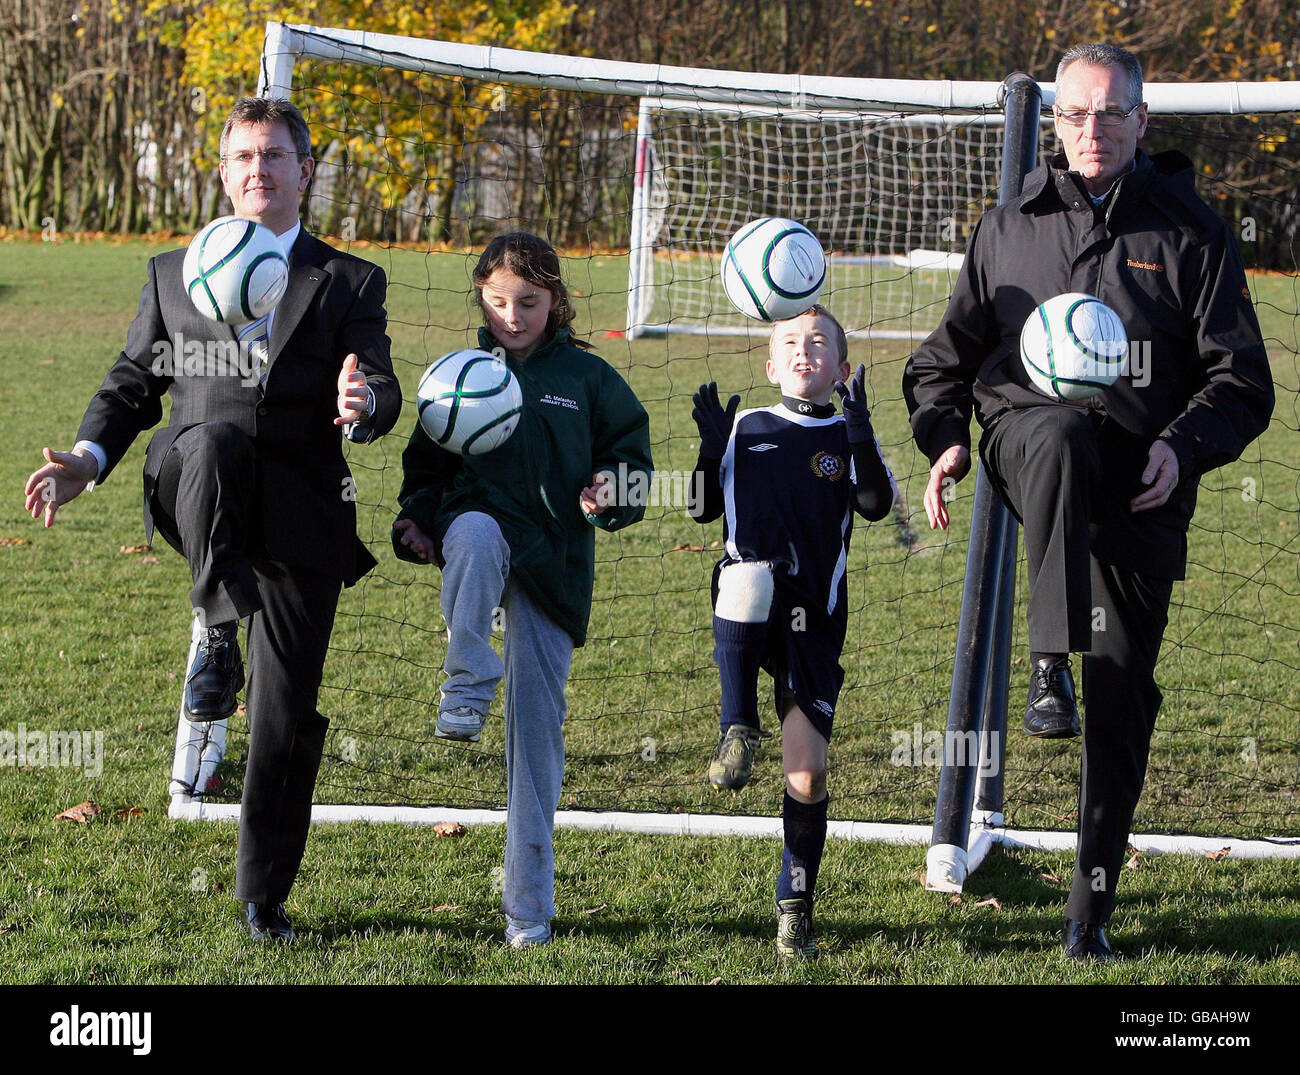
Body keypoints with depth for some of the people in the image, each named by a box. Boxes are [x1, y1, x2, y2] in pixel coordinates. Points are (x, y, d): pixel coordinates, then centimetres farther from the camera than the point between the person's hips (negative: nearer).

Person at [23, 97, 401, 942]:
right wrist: (88, 459, -3)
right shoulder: (174, 274, 16)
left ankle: (265, 897, 17)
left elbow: (383, 395, -2)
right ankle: (217, 635, -27)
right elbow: (132, 383, 17)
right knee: (214, 440, -38)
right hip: (200, 501, 0)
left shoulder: (350, 284, 10)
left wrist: (366, 402, -28)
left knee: (285, 720, 1)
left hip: (301, 520, 0)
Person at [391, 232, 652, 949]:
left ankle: (529, 907, 6)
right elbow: (426, 462, 16)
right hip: (482, 530, 0)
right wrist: (416, 520, -2)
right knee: (475, 534, -40)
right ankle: (465, 695, -39)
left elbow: (632, 453, 10)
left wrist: (610, 490, -12)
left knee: (537, 728, -1)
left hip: (552, 565, 0)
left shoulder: (587, 378, 8)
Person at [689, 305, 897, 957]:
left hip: (813, 621, 0)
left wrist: (859, 434, -23)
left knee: (807, 775, -4)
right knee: (749, 573, -39)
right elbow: (703, 510, 11)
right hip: (751, 611, 0)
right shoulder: (747, 427, 13)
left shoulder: (848, 438, 9)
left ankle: (795, 905, 16)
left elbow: (876, 504, -10)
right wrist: (711, 448, -5)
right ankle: (737, 732, -24)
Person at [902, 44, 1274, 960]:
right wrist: (945, 437, 3)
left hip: (1144, 476, 0)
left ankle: (1092, 905, 10)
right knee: (1064, 436, -40)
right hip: (1027, 429, 0)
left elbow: (1242, 379, 5)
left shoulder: (1191, 231, 8)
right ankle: (1050, 667, -43)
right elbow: (947, 356, 23)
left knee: (1123, 691, -1)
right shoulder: (1008, 230, 15)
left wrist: (1185, 446, -14)